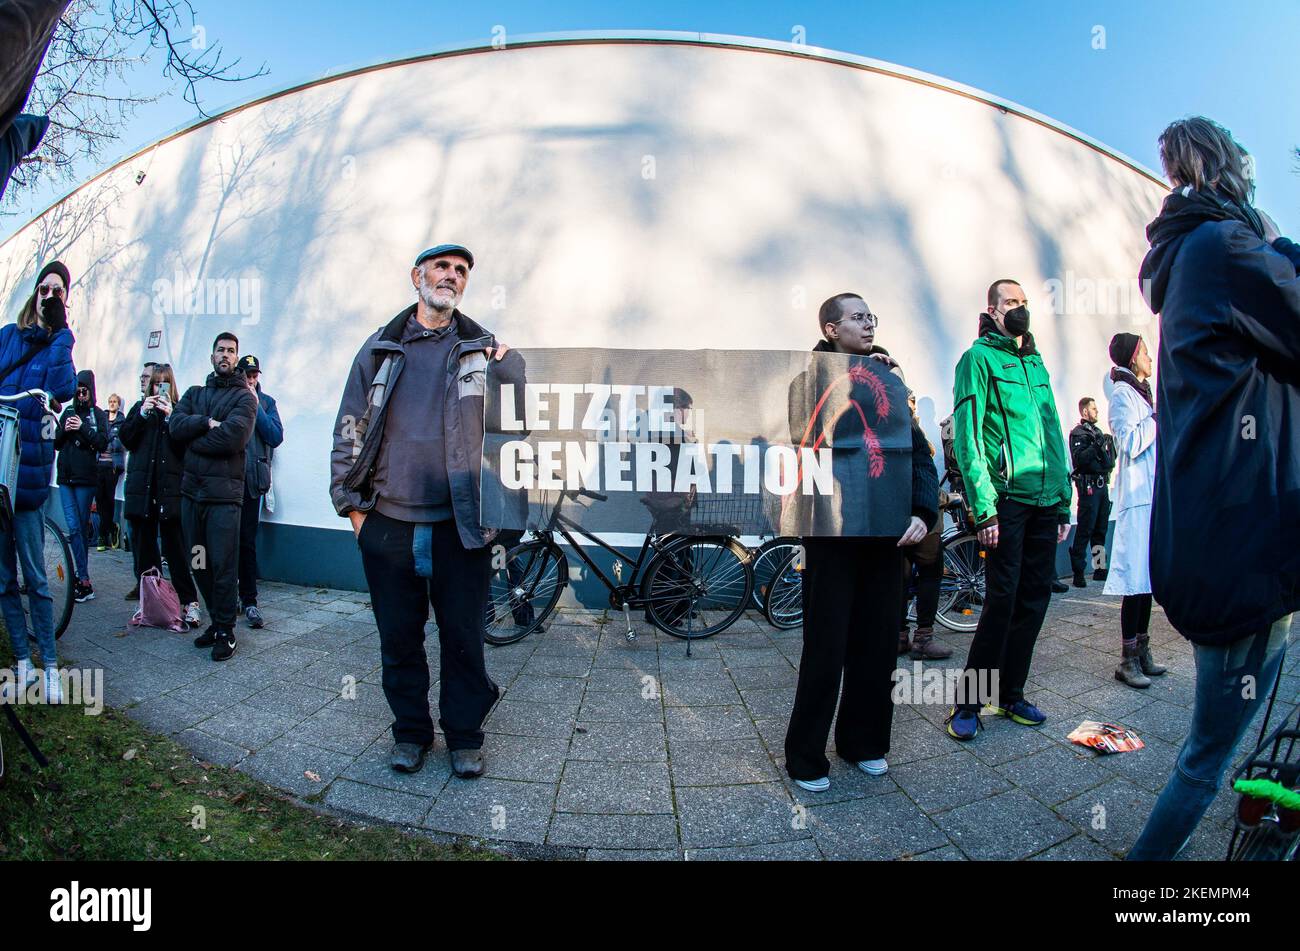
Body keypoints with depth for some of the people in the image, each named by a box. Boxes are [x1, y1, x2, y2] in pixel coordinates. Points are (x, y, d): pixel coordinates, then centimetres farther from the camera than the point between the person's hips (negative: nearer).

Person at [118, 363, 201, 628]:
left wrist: (171, 416, -15)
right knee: (143, 544, 7)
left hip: (170, 487, -4)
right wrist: (142, 415, -6)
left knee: (175, 545, -6)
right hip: (141, 485, 4)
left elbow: (185, 445, -5)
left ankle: (189, 601, -3)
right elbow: (125, 438, 6)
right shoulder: (140, 407, 15)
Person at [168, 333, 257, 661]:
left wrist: (194, 439, -4)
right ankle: (216, 620, 23)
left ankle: (225, 630, 6)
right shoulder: (194, 393, 18)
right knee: (198, 563, 10)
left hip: (224, 491, -6)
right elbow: (175, 425, 1)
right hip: (191, 488, 6)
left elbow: (233, 437, -15)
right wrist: (208, 422, -12)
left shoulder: (244, 397, 1)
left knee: (223, 564, -4)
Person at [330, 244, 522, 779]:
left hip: (460, 523, -1)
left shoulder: (485, 349, 8)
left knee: (463, 637, 6)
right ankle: (410, 731, 28)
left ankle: (464, 734, 23)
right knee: (399, 637, 10)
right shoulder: (379, 350, 10)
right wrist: (351, 503, 5)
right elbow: (349, 430, 10)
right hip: (389, 521, 1)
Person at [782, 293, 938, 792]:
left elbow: (919, 451, 9)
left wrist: (923, 511, -5)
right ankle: (806, 757, 14)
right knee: (826, 647, 0)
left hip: (886, 531, 5)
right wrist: (862, 376, -12)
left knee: (878, 642, 11)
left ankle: (864, 741, 30)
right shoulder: (811, 379, 1)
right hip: (832, 531, -5)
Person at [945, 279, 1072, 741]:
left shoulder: (1036, 363, 19)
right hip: (1007, 499, -7)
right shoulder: (979, 358, -3)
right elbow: (967, 438, -11)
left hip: (1044, 501, 7)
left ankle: (1010, 694, 21)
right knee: (1003, 599, -8)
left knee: (1034, 599, 8)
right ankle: (968, 701, 4)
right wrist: (983, 508, -17)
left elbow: (1053, 434, 20)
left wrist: (1063, 503, 14)